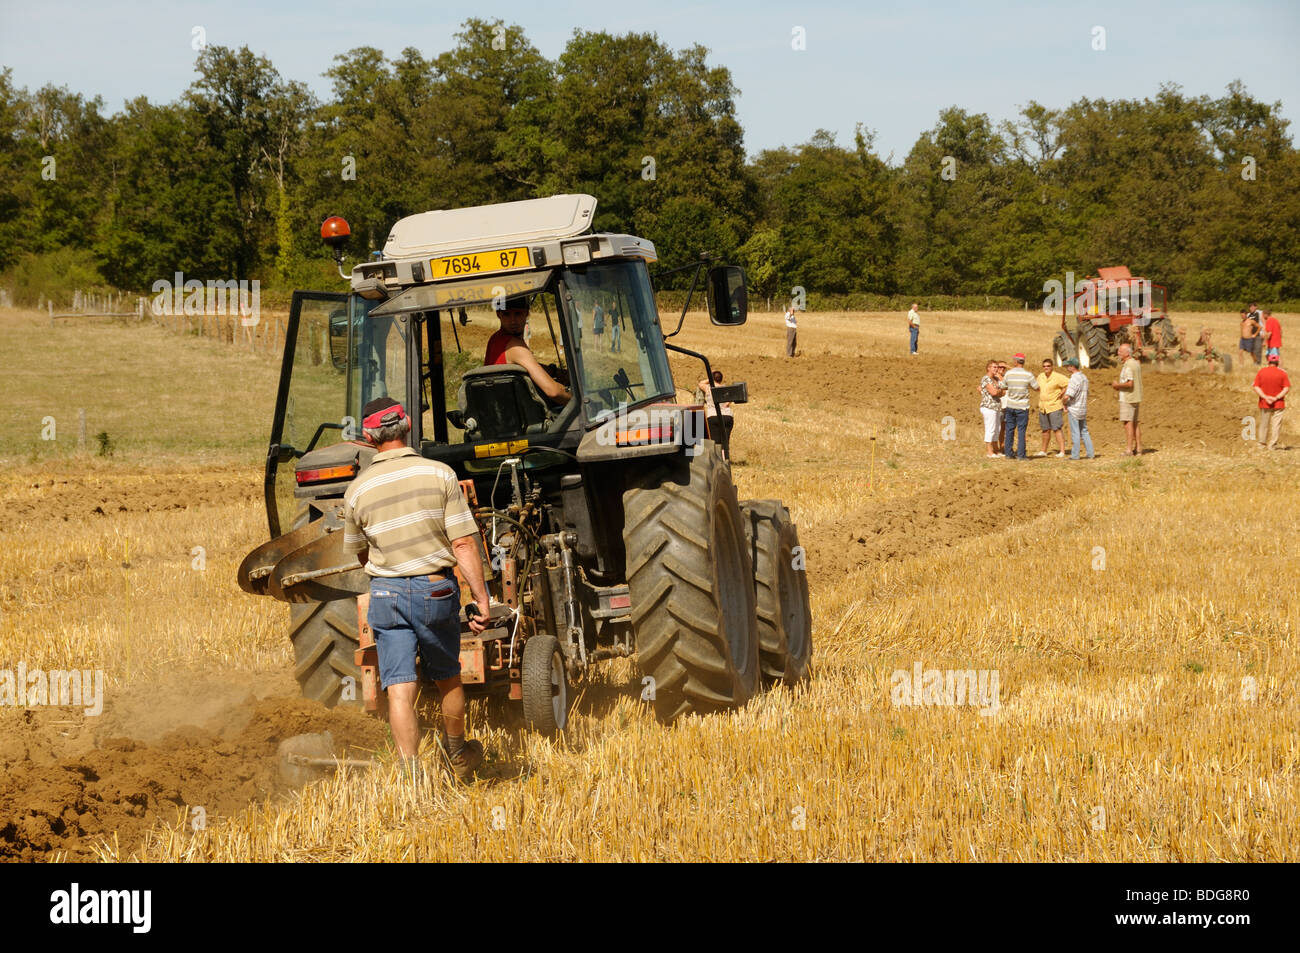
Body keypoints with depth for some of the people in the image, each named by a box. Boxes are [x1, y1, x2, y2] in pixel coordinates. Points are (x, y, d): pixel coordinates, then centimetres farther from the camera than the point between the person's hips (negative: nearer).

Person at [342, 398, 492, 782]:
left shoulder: (357, 490, -2)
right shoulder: (440, 474, -8)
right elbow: (463, 543, -11)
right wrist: (481, 595, -7)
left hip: (386, 592, 0)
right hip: (436, 589, 0)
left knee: (399, 689, -1)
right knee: (447, 678, 20)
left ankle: (411, 776, -10)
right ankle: (458, 758, 40)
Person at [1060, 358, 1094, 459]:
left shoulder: (1074, 379, -21)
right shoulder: (1084, 377, 7)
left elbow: (1067, 396, -26)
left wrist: (1064, 403, -7)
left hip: (1073, 409, -8)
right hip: (1083, 408, 8)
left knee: (1075, 433, -1)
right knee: (1084, 431, 14)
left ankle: (1075, 455, 3)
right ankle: (1090, 453, 13)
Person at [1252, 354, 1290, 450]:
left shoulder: (1261, 372, 0)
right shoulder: (1282, 373, -3)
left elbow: (1256, 387, -6)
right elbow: (1286, 388, -10)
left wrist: (1266, 397, -13)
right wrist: (1276, 398, -15)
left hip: (1264, 403, 2)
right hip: (1278, 404, -2)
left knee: (1264, 424, 13)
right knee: (1276, 424, 3)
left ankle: (1262, 444, 21)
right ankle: (1272, 445, 0)